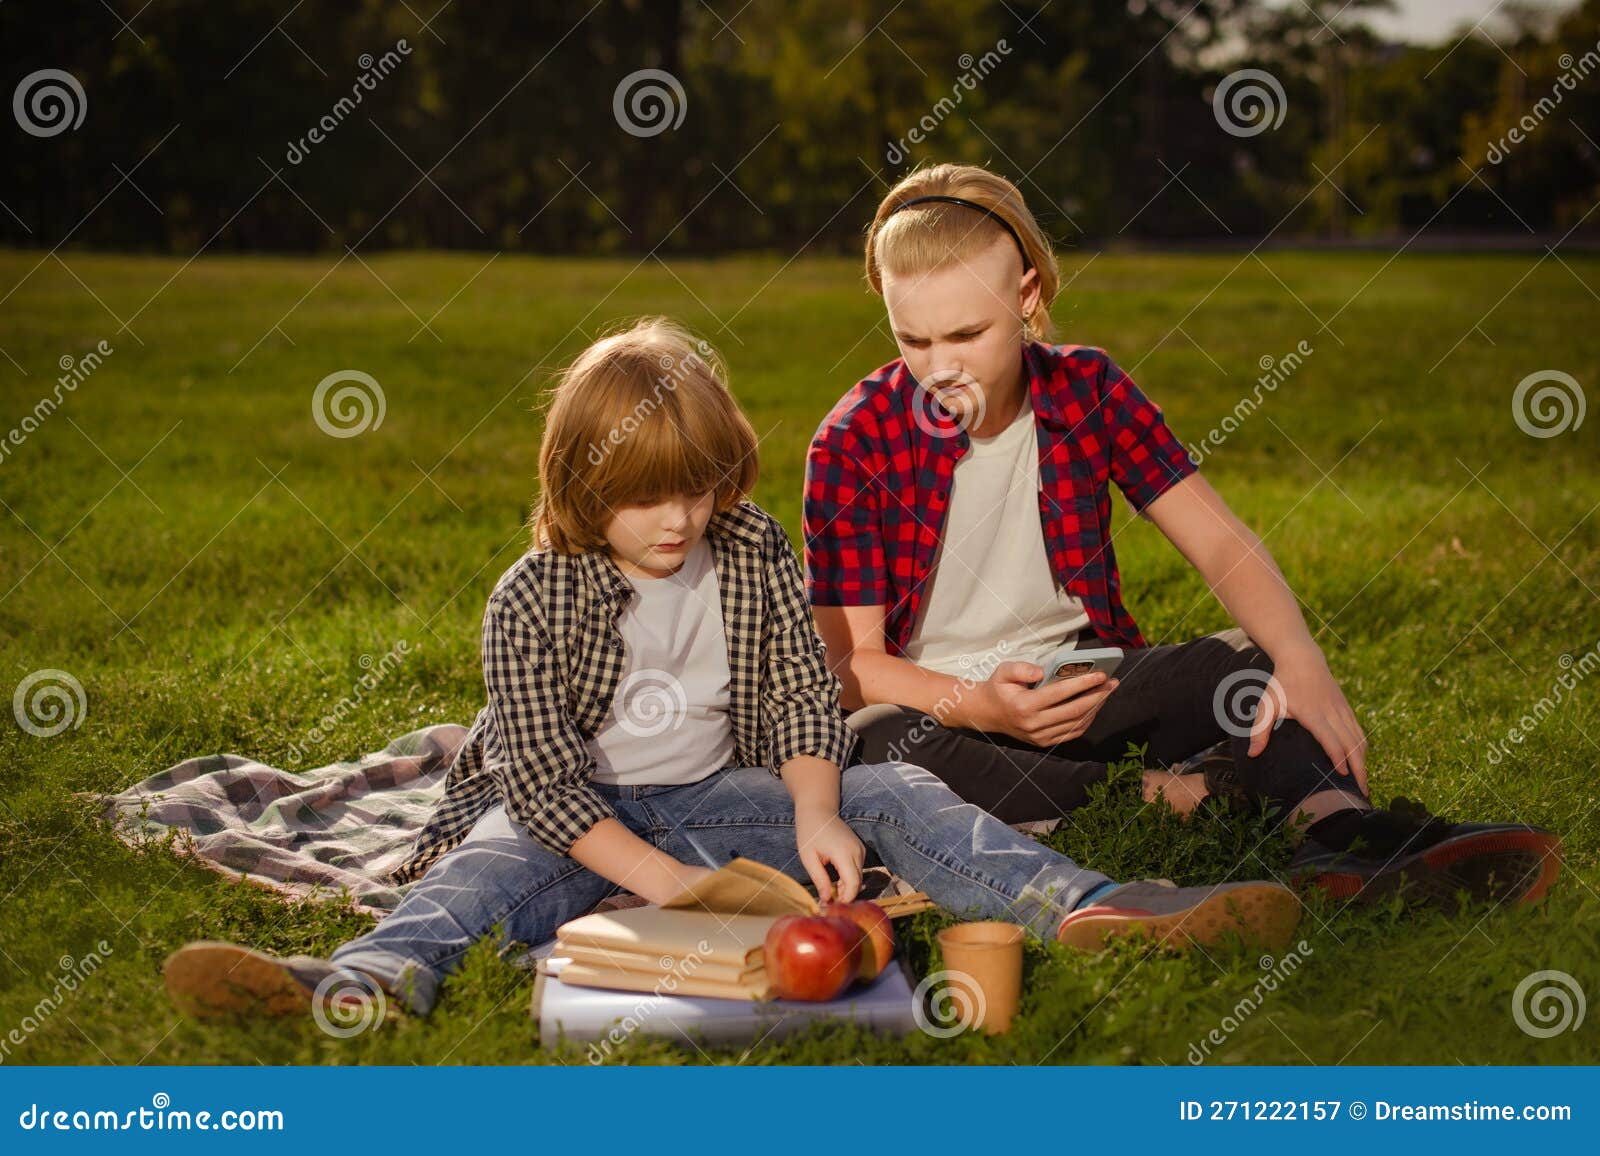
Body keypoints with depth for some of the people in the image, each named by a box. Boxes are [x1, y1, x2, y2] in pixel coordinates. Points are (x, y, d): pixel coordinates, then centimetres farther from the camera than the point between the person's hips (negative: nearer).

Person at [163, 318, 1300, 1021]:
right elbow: (541, 771, -20)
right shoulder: (534, 598, -12)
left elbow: (802, 691, 0)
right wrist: (663, 879, -32)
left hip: (719, 793, 4)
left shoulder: (754, 552, 0)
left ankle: (1092, 910, -35)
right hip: (571, 818, -4)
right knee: (495, 868, -36)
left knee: (893, 793, -16)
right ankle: (363, 981, -67)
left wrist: (816, 815, -21)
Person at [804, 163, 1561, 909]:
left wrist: (1298, 657, -28)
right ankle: (1175, 795, -33)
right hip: (931, 705, -3)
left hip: (1076, 684, 3)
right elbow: (850, 661, -12)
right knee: (876, 744, -38)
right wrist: (975, 707, -32)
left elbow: (1221, 544, -8)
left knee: (1259, 661, -21)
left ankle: (1338, 825, -50)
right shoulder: (854, 441, -12)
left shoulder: (1088, 389, -3)